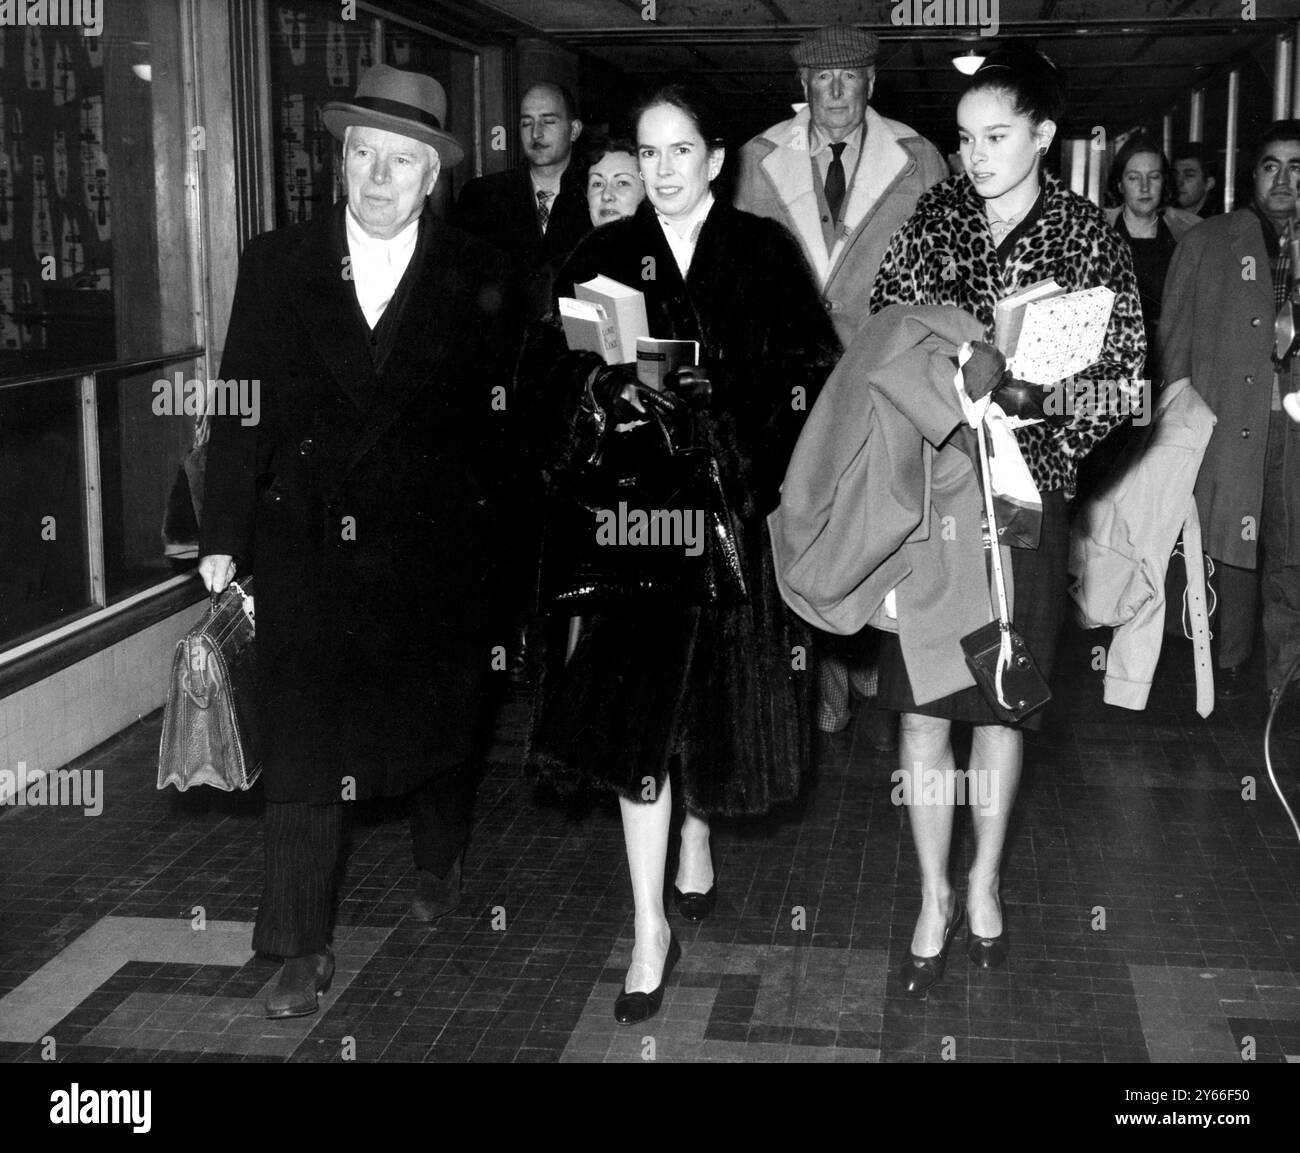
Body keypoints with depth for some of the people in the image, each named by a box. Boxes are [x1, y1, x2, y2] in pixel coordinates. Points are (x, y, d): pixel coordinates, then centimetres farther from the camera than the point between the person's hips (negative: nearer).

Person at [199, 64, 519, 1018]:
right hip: (307, 546, 0)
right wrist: (223, 537, 0)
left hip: (438, 550, 0)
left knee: (440, 722, 17)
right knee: (303, 749, -1)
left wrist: (490, 538, -7)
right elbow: (241, 406, 2)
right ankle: (306, 948, 11)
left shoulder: (481, 277, -2)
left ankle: (440, 867, 45)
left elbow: (501, 413, -2)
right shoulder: (276, 263, 1)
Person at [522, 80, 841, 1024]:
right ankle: (652, 929, 1)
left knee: (720, 692, 11)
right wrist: (600, 391, -16)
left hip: (735, 504, 0)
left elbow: (813, 371, 0)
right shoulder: (604, 257, 7)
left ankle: (698, 835, 40)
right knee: (634, 709, -6)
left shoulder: (765, 251, 3)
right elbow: (552, 375, 4)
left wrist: (764, 467, -11)